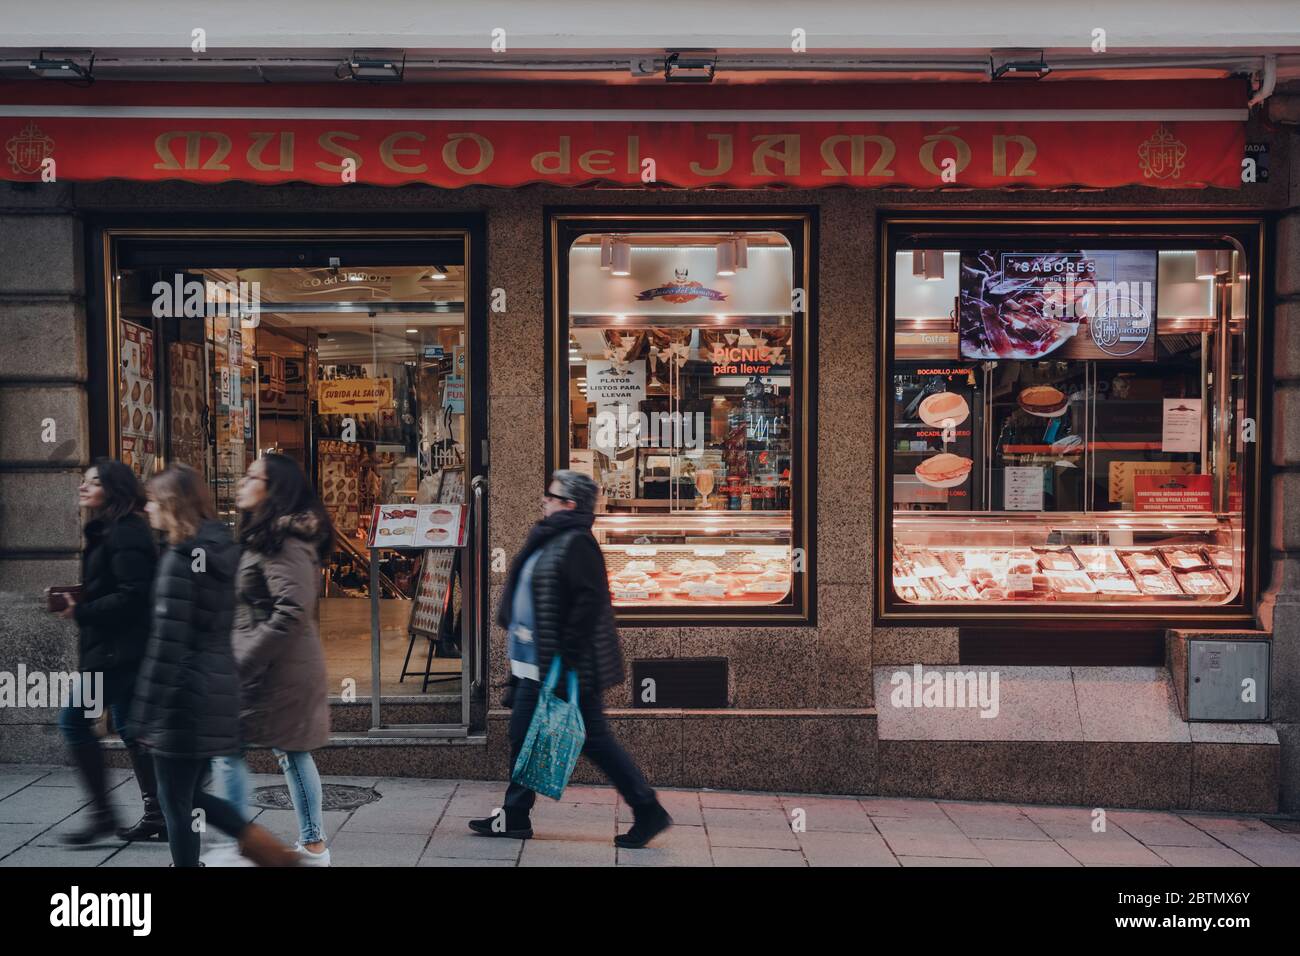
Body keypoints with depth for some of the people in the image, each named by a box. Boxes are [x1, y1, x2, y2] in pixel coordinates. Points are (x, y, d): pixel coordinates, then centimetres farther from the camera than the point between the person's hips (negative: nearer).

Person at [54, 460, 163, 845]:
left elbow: (132, 595, -24)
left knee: (74, 720, -4)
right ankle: (156, 814, 18)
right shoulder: (108, 531, 16)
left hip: (118, 648, -10)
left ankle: (102, 813, 4)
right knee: (129, 726, 13)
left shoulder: (123, 534, -17)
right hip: (123, 647, 10)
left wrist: (82, 612, -18)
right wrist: (78, 601, 4)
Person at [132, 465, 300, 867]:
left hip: (185, 693, -8)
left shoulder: (180, 557, -15)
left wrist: (146, 713, -14)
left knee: (176, 803, 6)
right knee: (190, 794, 20)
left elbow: (167, 641, -18)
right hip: (218, 684, 8)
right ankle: (266, 848, 14)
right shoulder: (221, 549, 9)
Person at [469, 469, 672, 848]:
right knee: (523, 738, 13)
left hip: (564, 668, -10)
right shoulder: (548, 540, 14)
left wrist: (567, 653, -24)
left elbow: (590, 599, -25)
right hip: (536, 664, 10)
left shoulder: (576, 543, -17)